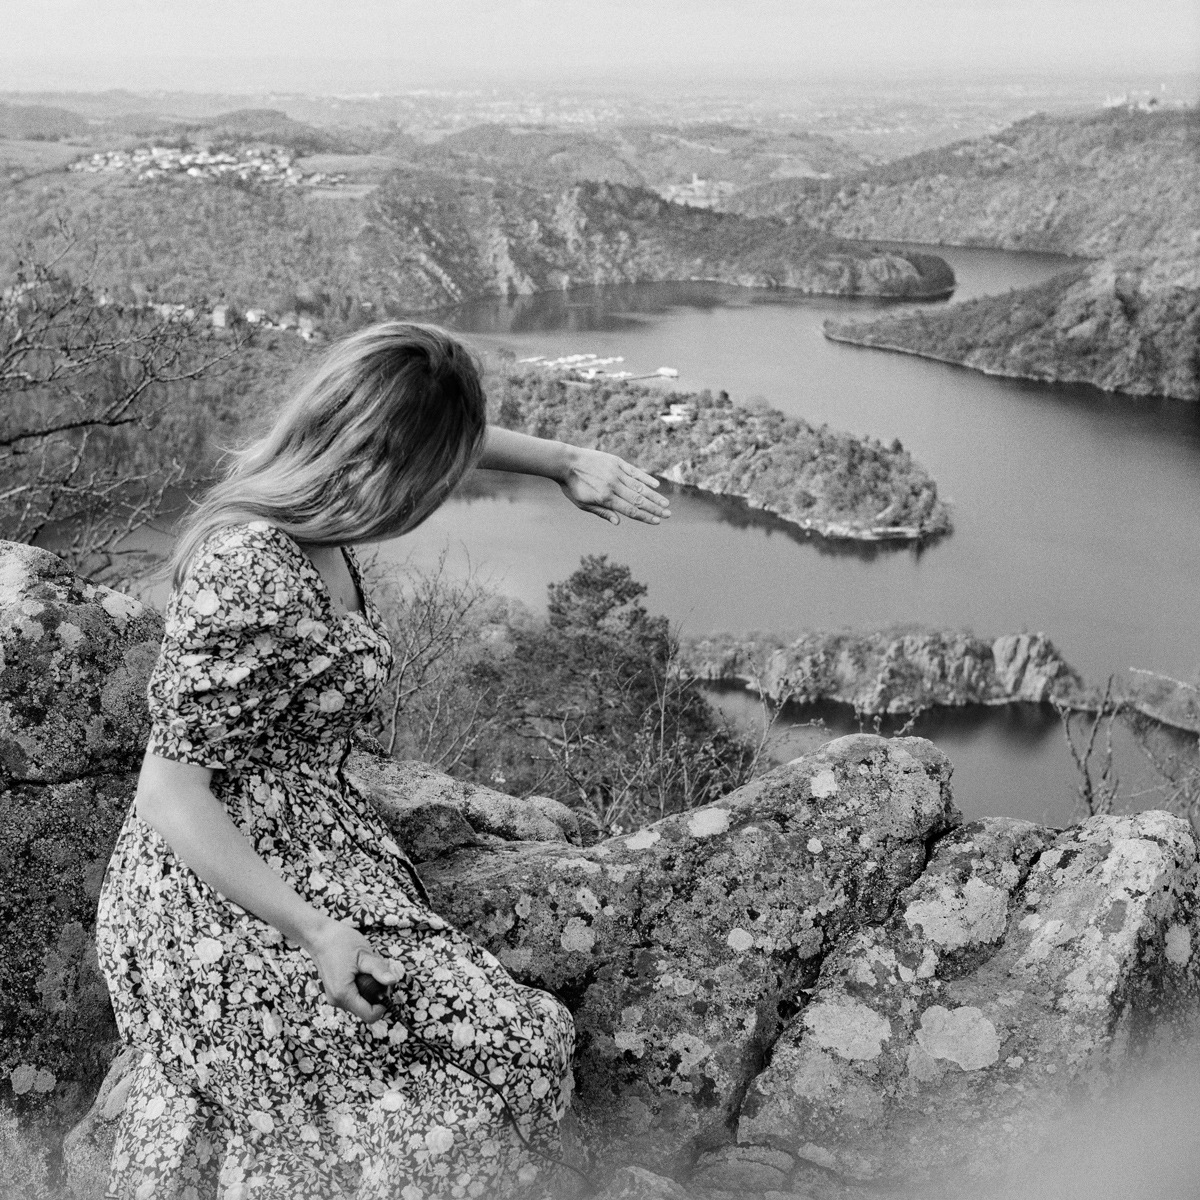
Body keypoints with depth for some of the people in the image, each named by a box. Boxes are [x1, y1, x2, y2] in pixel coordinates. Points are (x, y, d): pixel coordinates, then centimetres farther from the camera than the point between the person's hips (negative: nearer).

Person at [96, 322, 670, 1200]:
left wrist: (568, 462, 12)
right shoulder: (252, 585, -31)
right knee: (492, 1051, -4)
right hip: (230, 903, -9)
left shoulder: (294, 499, -6)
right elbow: (171, 796, -26)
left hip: (292, 845, 9)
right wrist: (320, 935, -23)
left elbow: (444, 435, 15)